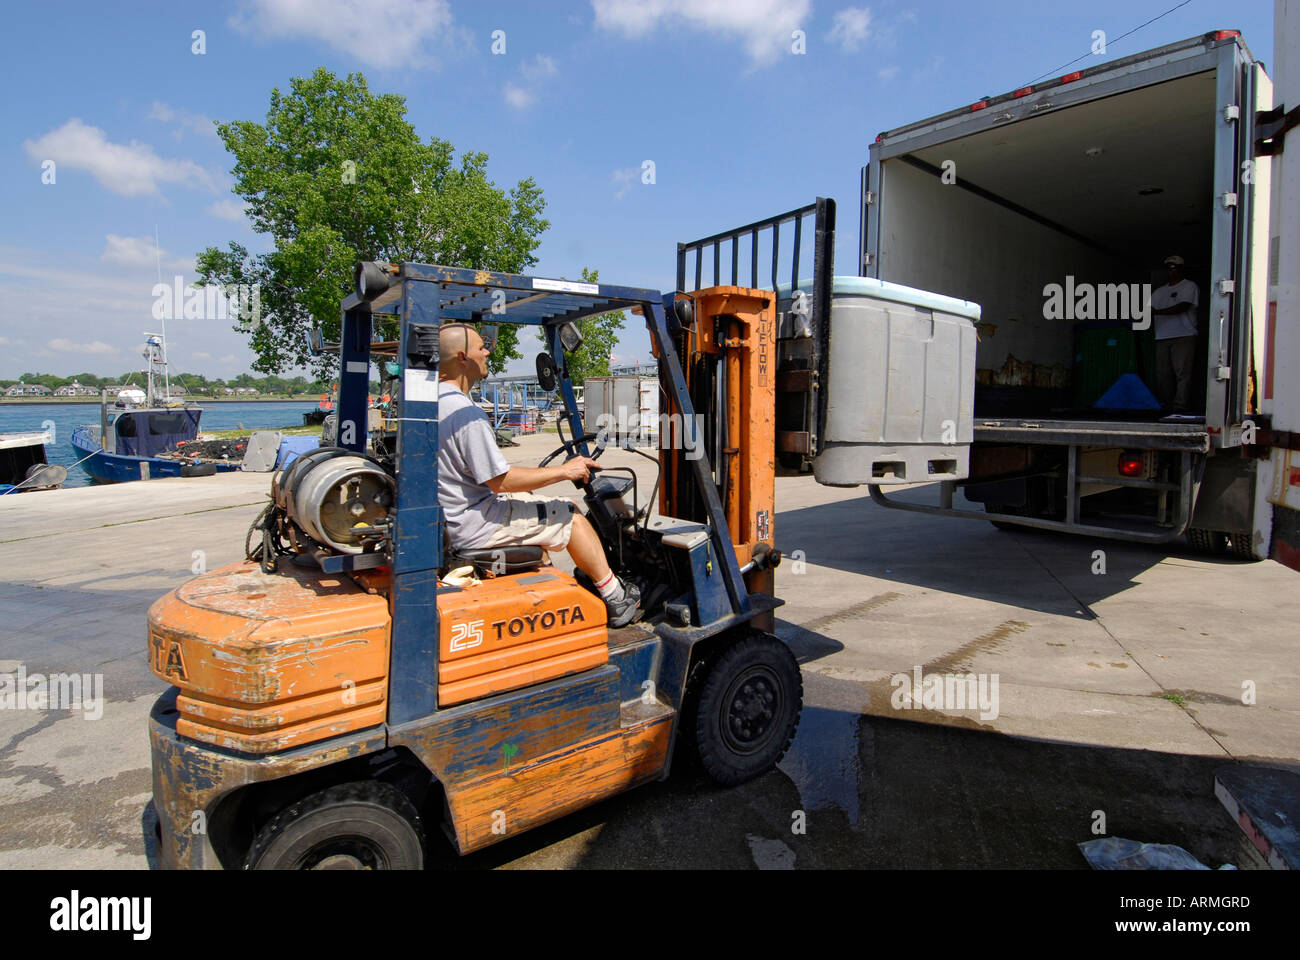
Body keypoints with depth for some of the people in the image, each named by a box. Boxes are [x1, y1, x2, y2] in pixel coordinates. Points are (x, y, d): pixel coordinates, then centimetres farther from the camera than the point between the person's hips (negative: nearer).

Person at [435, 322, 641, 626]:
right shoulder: (465, 414, -25)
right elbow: (500, 480, -23)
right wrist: (563, 471, -13)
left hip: (453, 516, 10)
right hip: (476, 525, -10)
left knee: (527, 497, 26)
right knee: (571, 516, -1)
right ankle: (617, 601, 9)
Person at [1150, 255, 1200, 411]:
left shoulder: (1189, 286, 5)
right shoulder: (1159, 291, 24)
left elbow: (1182, 307, -10)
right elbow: (1149, 309, 20)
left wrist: (1157, 311, -18)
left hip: (1183, 336, -6)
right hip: (1162, 337, 6)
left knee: (1182, 372, -10)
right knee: (1162, 373, 2)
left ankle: (1180, 405, -14)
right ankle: (1166, 404, 8)